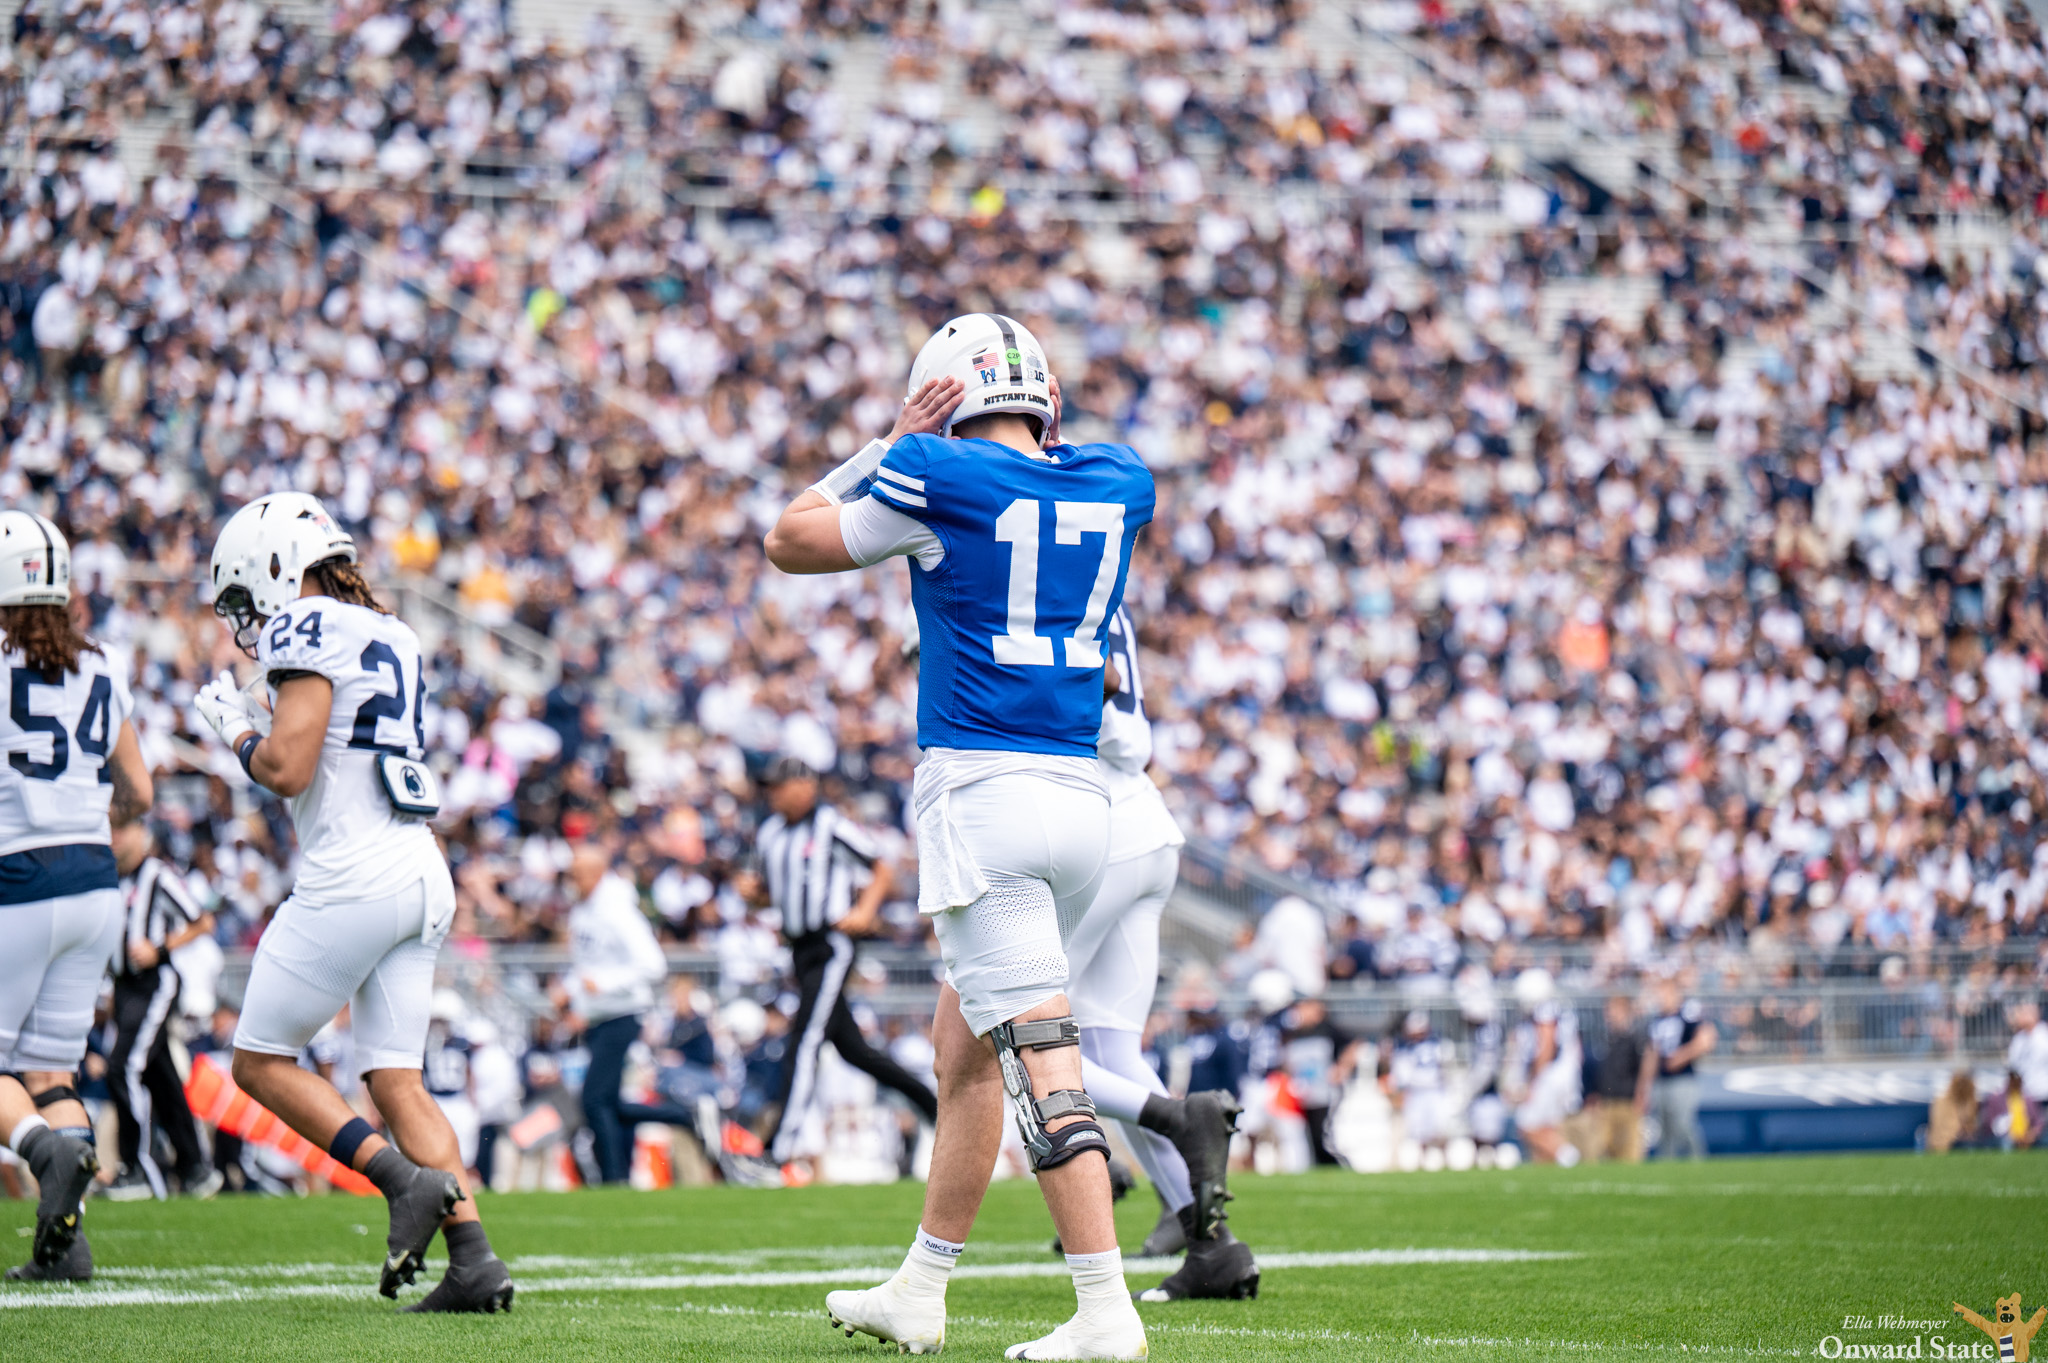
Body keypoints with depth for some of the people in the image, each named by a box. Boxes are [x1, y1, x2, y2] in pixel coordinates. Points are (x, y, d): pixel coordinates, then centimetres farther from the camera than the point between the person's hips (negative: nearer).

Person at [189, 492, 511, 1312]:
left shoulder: (308, 630, -7)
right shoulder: (392, 640, 19)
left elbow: (287, 770, -15)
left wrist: (238, 731, 3)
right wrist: (270, 723, 25)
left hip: (352, 876, -8)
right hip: (422, 874, 8)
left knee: (261, 1061, 4)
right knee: (396, 1078, 7)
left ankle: (407, 1181, -12)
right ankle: (474, 1259, -6)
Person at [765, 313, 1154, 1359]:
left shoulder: (938, 477, -4)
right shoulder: (1115, 483, 10)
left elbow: (790, 544, 12)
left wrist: (889, 441, 14)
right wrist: (1046, 428, 26)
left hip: (982, 790, -7)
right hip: (1082, 795, 7)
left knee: (1040, 1059, -12)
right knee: (964, 1043, 19)